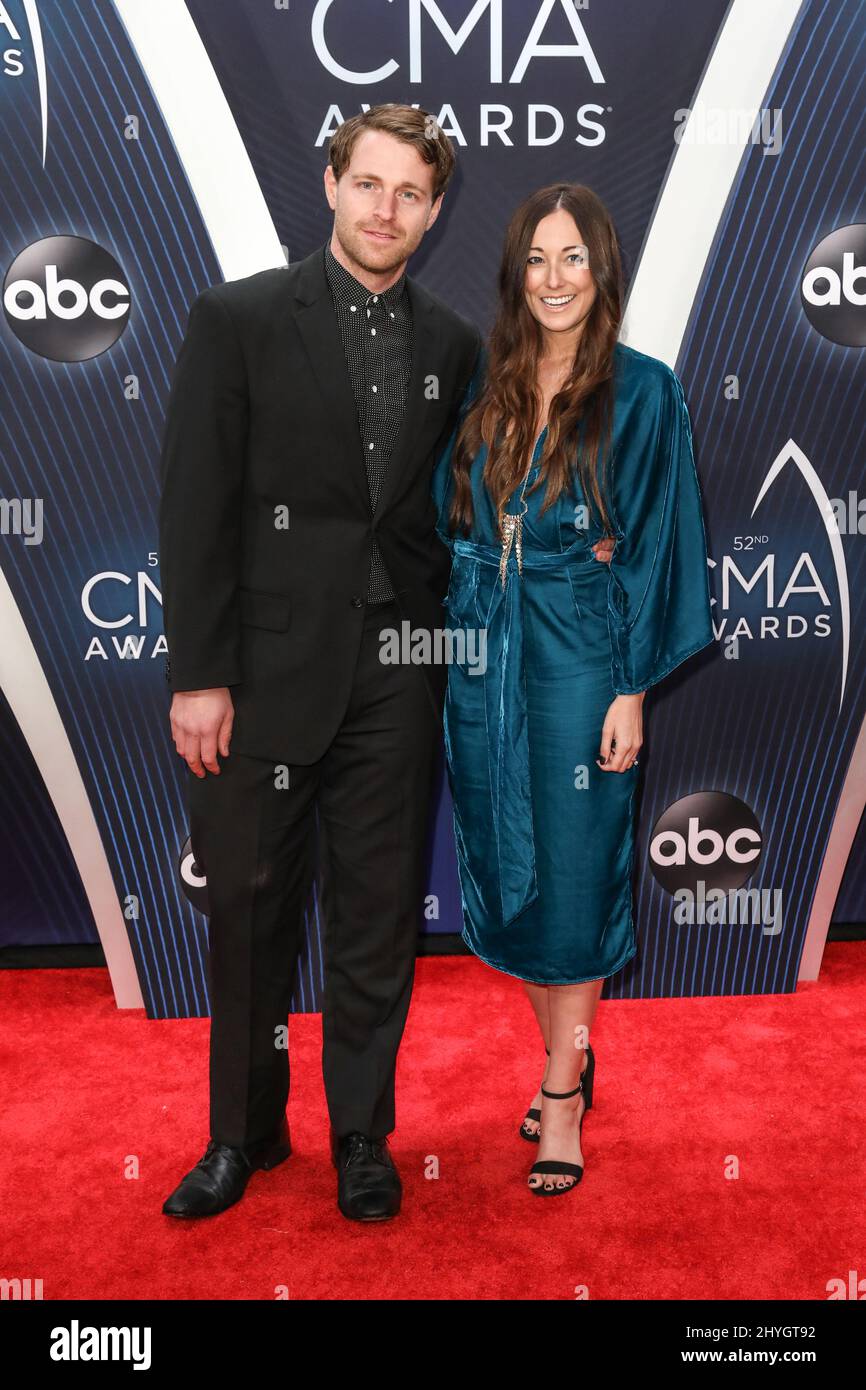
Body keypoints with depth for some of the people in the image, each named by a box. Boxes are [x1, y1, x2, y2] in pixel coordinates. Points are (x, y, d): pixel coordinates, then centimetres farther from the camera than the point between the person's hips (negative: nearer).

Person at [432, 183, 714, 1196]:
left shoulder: (643, 391, -3)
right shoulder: (486, 390, 8)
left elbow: (658, 544, -6)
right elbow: (456, 526, 11)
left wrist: (634, 689, -11)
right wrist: (461, 640, 4)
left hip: (581, 657, -4)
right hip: (483, 655, 5)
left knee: (572, 873, 2)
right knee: (504, 867, 11)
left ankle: (563, 1093, 18)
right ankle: (566, 1056, 31)